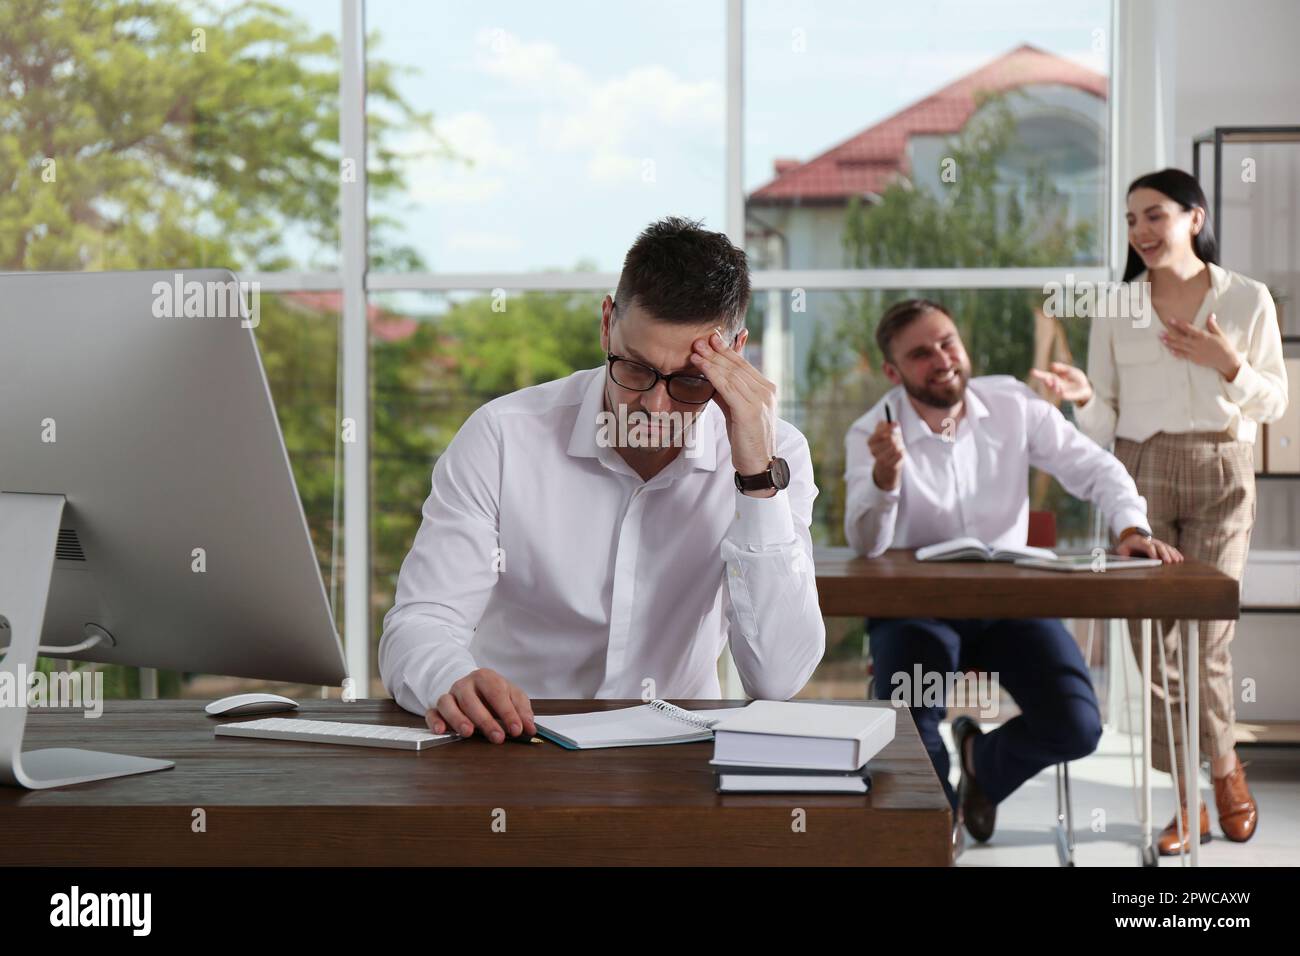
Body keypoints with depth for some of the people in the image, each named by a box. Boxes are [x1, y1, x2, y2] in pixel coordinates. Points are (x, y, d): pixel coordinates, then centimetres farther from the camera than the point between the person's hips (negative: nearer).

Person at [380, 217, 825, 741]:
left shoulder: (775, 455, -5)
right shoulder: (501, 438, -8)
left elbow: (778, 679, -15)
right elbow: (419, 625, -10)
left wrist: (759, 477, -21)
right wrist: (453, 683, -34)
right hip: (513, 742, 0)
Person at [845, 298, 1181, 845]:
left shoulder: (1012, 405, -3)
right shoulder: (872, 435, -10)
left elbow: (1094, 469, -1)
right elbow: (866, 545, -21)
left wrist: (1131, 527, -21)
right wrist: (886, 471, -39)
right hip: (916, 605, -2)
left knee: (1077, 728, -16)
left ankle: (983, 759, 22)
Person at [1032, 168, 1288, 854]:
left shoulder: (1247, 300, 3)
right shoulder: (1116, 309, 6)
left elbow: (1274, 403, 7)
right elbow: (1105, 423, 5)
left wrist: (1229, 365, -10)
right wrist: (1083, 397, -17)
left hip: (1221, 476, -2)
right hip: (1140, 477, 2)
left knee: (1204, 638, -8)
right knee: (1153, 640, 0)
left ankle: (1224, 765, 21)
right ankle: (1189, 802, 12)